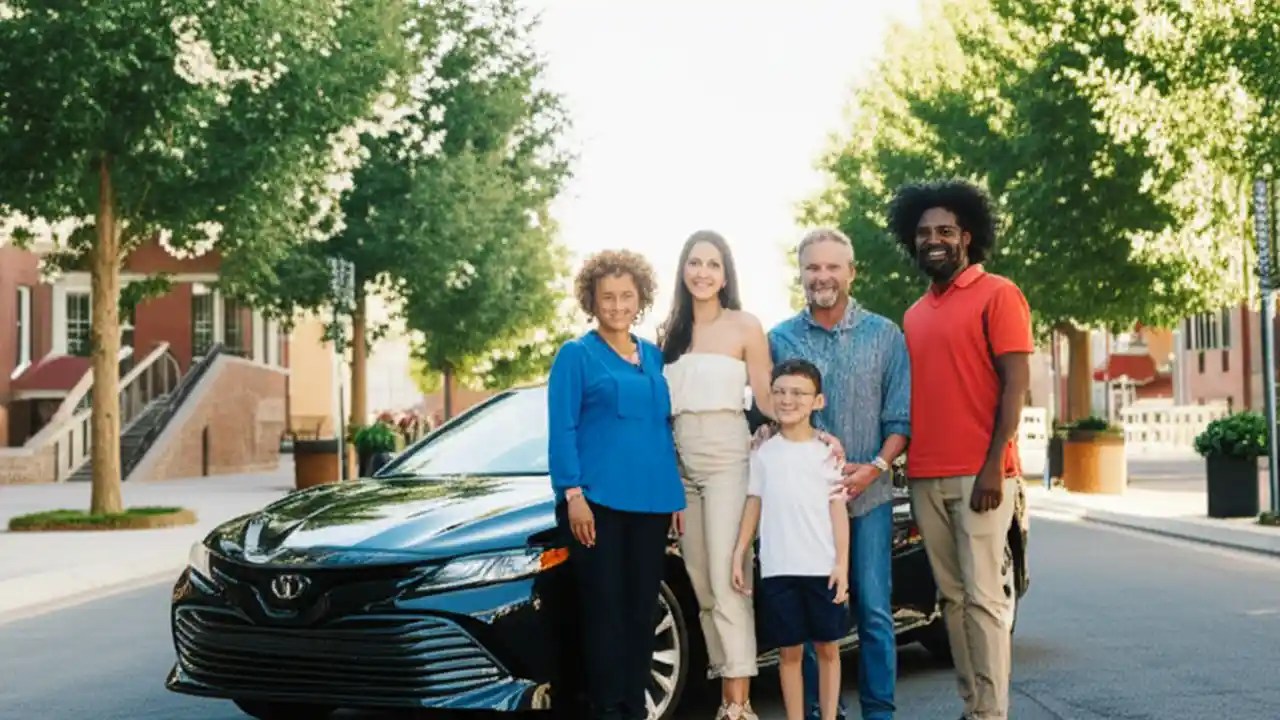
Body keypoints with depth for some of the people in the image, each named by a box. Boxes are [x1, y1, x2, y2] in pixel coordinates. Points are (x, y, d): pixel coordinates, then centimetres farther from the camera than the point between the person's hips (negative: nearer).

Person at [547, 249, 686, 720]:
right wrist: (573, 493, -13)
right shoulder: (576, 355, 1)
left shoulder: (655, 358, 15)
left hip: (650, 502, 5)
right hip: (597, 501, -5)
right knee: (605, 609, -5)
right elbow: (561, 431, -4)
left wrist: (677, 495, 13)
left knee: (641, 609, 7)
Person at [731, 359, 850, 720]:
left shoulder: (827, 452, 3)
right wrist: (738, 555, 3)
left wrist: (842, 563, -5)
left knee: (827, 647, 6)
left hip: (823, 567, -1)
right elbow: (753, 506, 10)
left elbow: (838, 510, 2)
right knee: (789, 651, 5)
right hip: (777, 569, 1)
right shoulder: (763, 454, 7)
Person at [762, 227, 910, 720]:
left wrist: (875, 467, -12)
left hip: (867, 496, -1)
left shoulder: (884, 335, 4)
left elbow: (901, 415, 2)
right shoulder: (779, 340, 7)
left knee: (873, 611, 1)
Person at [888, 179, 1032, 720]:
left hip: (978, 475, -6)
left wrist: (993, 465, -15)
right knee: (952, 597, 9)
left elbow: (1015, 384, -8)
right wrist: (909, 467, 11)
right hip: (926, 478, 6)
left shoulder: (997, 295, -1)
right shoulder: (914, 315, 18)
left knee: (983, 597, -6)